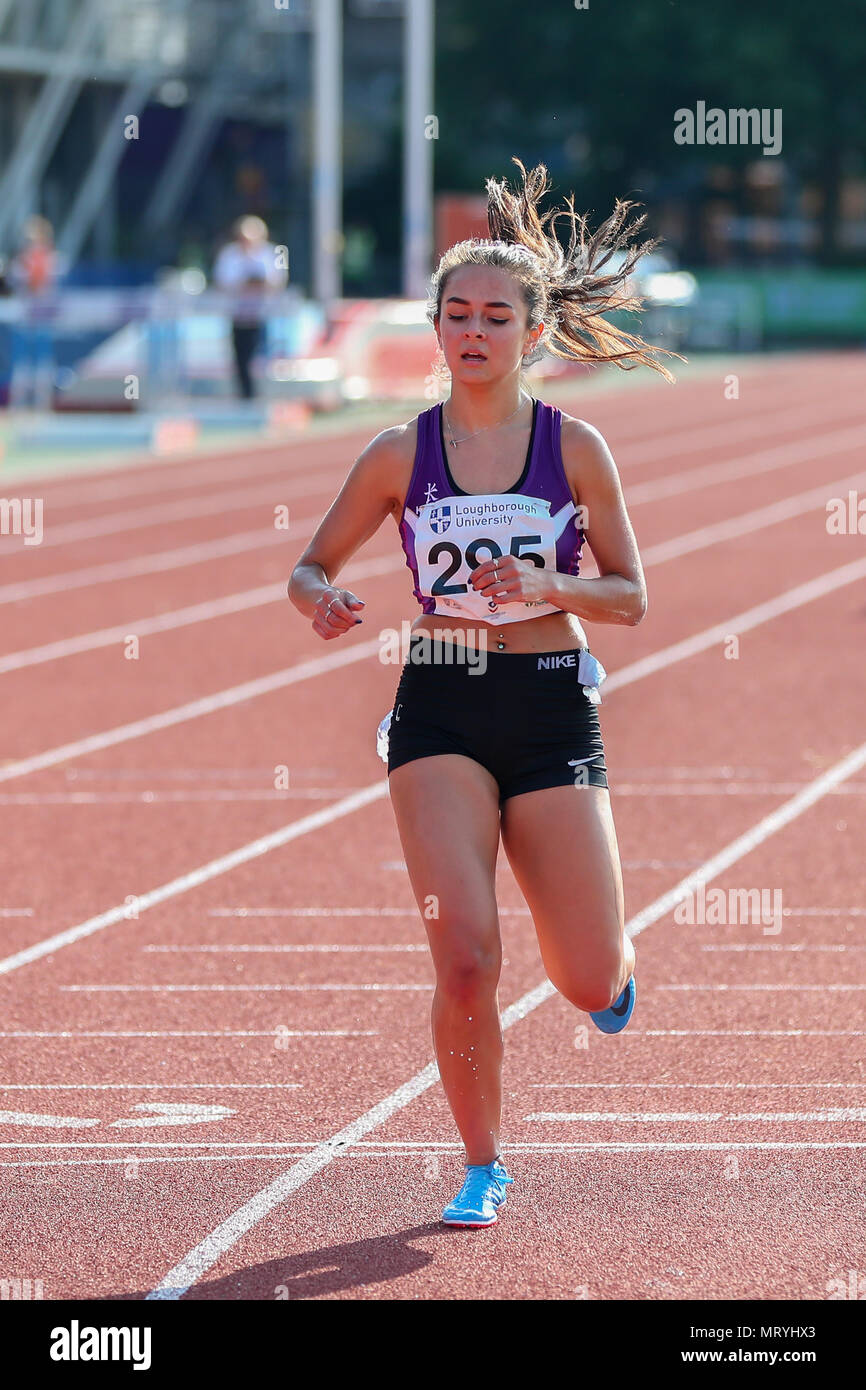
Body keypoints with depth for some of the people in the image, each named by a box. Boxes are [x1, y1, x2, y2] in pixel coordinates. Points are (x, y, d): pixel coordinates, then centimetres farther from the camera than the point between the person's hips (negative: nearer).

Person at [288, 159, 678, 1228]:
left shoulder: (575, 448, 0)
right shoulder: (399, 454, 2)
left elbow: (630, 596, 3)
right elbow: (308, 568, 10)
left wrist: (547, 586, -16)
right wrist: (322, 601, -14)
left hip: (552, 708, 0)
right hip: (439, 709, 0)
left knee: (590, 983, 1)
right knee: (465, 959, -15)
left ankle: (610, 966, 41)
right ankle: (482, 1167, 4)